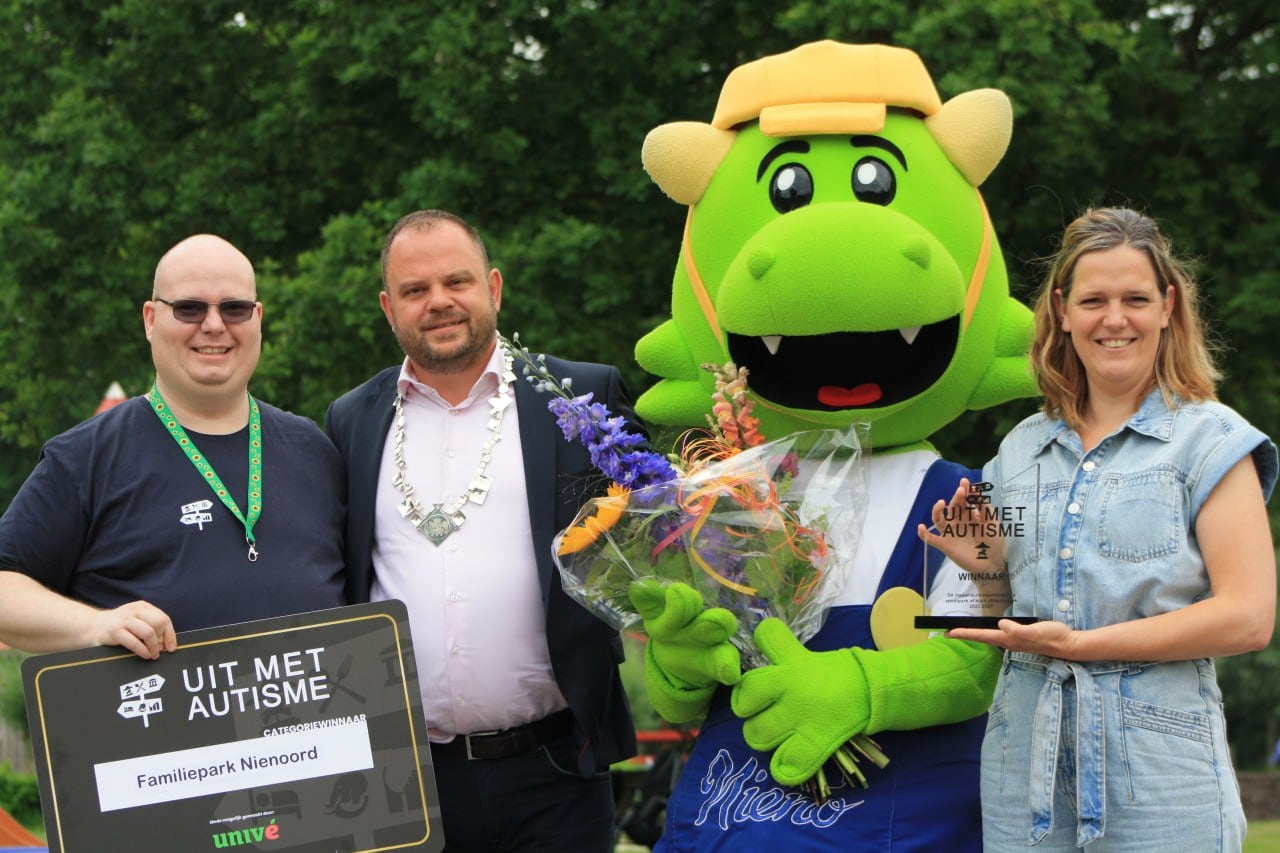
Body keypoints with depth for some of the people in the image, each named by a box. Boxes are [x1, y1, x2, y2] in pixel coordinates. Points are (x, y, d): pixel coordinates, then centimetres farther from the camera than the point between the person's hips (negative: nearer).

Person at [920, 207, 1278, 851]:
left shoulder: (1210, 441, -1)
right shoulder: (1021, 449, 15)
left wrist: (1079, 644, -15)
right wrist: (980, 565, 1)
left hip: (1159, 767, -4)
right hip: (1025, 766, 4)